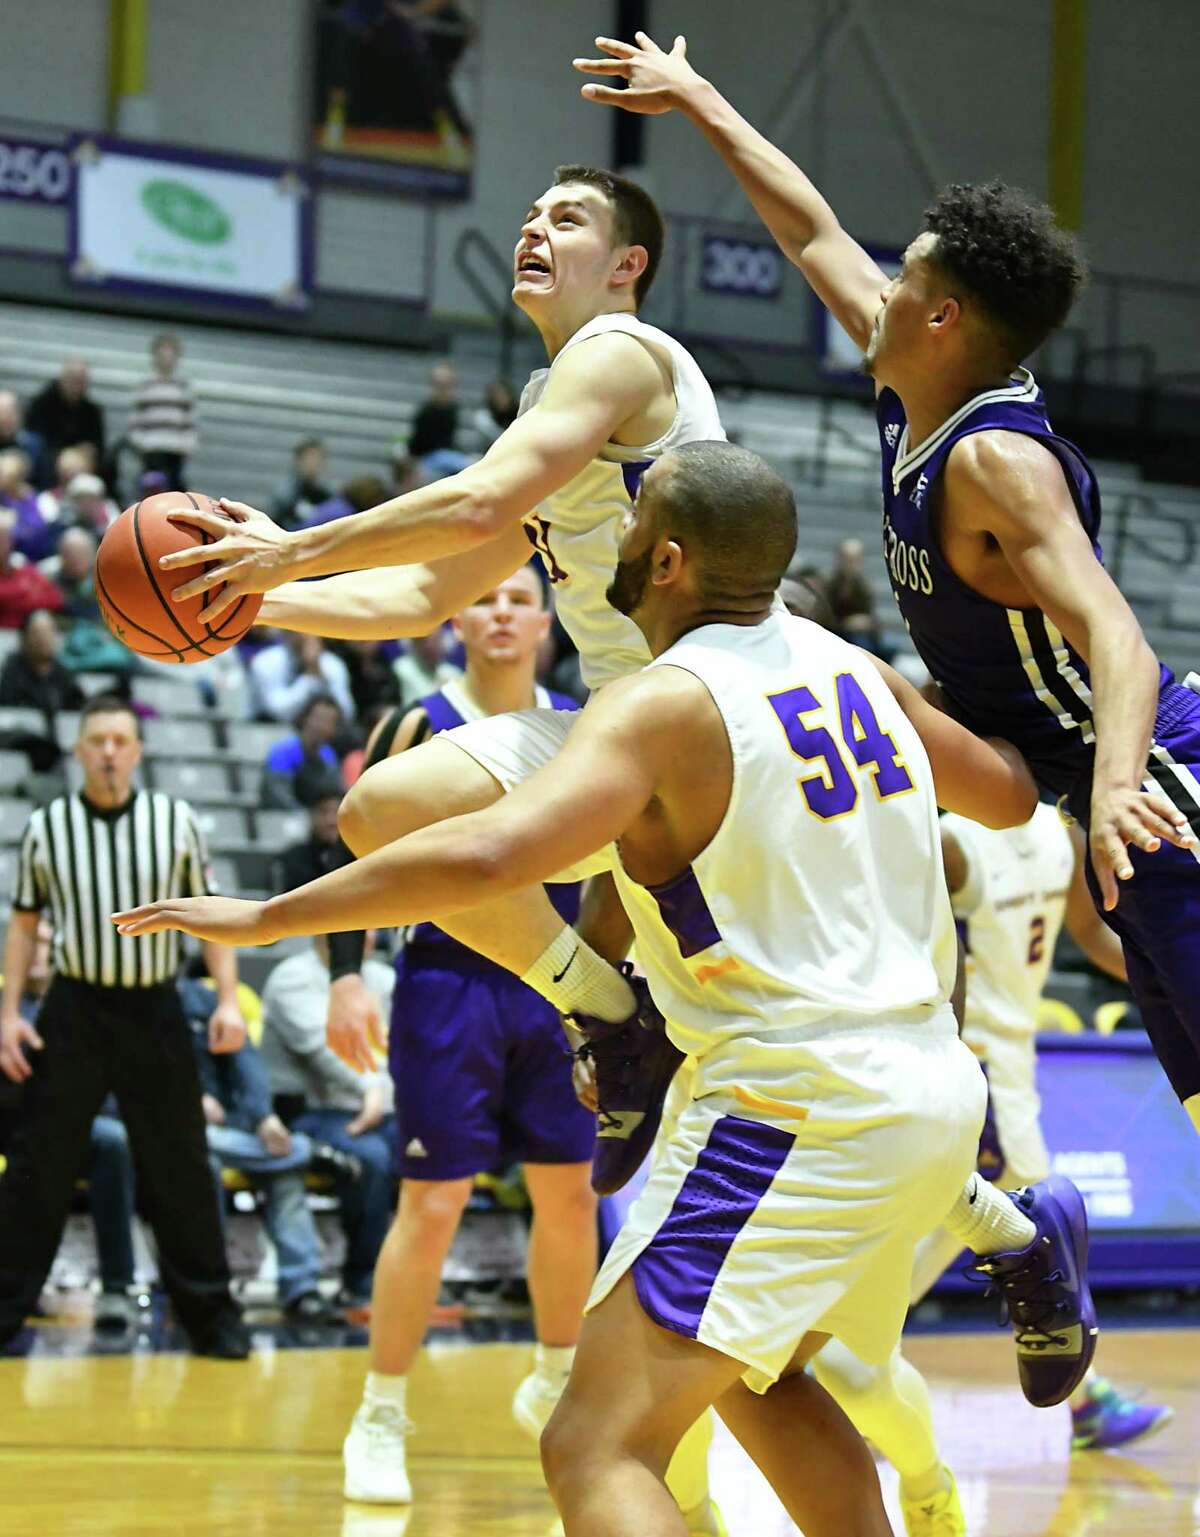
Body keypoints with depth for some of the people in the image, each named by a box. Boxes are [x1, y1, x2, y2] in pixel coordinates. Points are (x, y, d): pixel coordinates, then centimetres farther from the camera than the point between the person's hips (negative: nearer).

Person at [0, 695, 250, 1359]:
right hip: (74, 1010, 0)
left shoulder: (175, 821, 1)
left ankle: (211, 1315, 10)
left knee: (180, 1170, 2)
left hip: (154, 1012, 0)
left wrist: (228, 1000, -3)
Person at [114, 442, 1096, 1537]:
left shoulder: (664, 704, -13)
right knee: (756, 1380, 32)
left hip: (795, 1109, -9)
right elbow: (1011, 794, 25)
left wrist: (267, 917, -19)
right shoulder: (849, 666, 10)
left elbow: (487, 854, -28)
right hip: (929, 1088, 9)